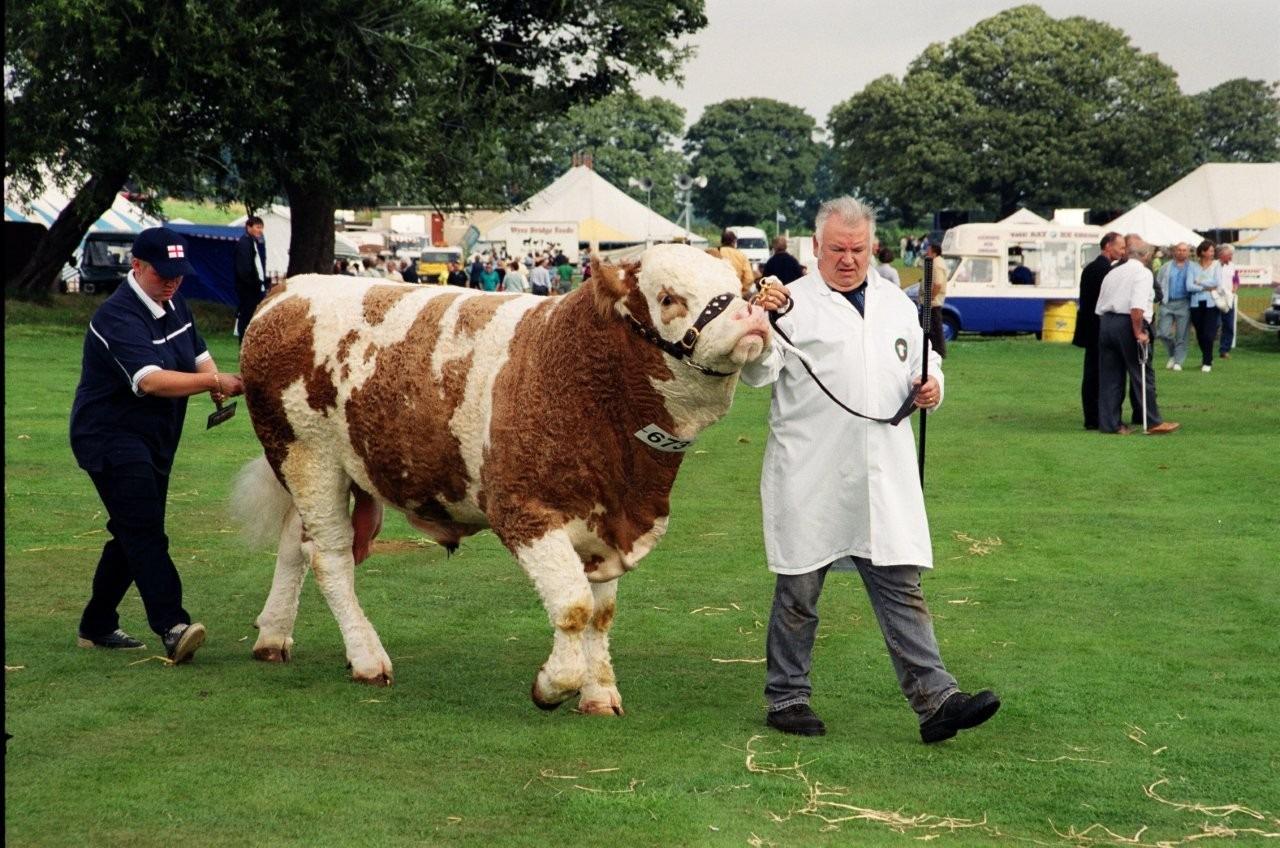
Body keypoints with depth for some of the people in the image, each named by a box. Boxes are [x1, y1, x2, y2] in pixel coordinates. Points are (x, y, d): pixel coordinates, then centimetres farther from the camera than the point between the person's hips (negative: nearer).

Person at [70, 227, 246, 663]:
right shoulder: (118, 317, -21)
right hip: (110, 436, -10)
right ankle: (172, 627, -34)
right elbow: (150, 381, -35)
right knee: (144, 530, -22)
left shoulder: (174, 305, 8)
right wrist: (213, 381, -43)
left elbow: (198, 354, 21)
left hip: (155, 441, 10)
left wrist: (216, 385, -1)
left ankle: (97, 627, 25)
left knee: (133, 535, 14)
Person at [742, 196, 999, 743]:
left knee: (901, 587, 0)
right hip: (809, 481, -3)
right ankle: (786, 699, 18)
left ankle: (935, 699, -4)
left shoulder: (897, 304, 15)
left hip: (883, 479, 3)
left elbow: (925, 365, 23)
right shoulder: (793, 303, -1)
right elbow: (758, 374, -10)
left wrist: (931, 387, -1)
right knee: (798, 592, 6)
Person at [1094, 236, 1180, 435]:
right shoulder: (1143, 273, -6)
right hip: (1128, 324, -7)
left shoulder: (1112, 273, 17)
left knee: (1110, 376, 9)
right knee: (1142, 375, 0)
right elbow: (1137, 307, -20)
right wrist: (1138, 333, -15)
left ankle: (1109, 423, 9)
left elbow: (1099, 308, 16)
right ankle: (1153, 422, 3)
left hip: (1105, 322, 7)